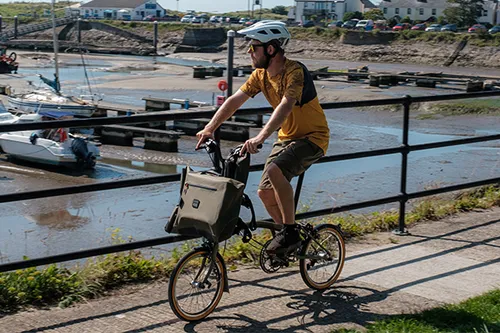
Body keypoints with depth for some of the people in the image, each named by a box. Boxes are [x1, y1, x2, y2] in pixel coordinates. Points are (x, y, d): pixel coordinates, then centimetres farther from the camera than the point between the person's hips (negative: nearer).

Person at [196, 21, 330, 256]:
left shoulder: (294, 71, -25)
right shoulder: (261, 74, -1)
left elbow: (285, 106, -40)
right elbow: (235, 100, -4)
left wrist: (261, 137, -52)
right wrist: (209, 129, -14)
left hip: (312, 137, -8)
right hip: (287, 137, 8)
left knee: (275, 170, -32)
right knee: (265, 191, 2)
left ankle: (290, 232, -18)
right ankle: (290, 238, 23)